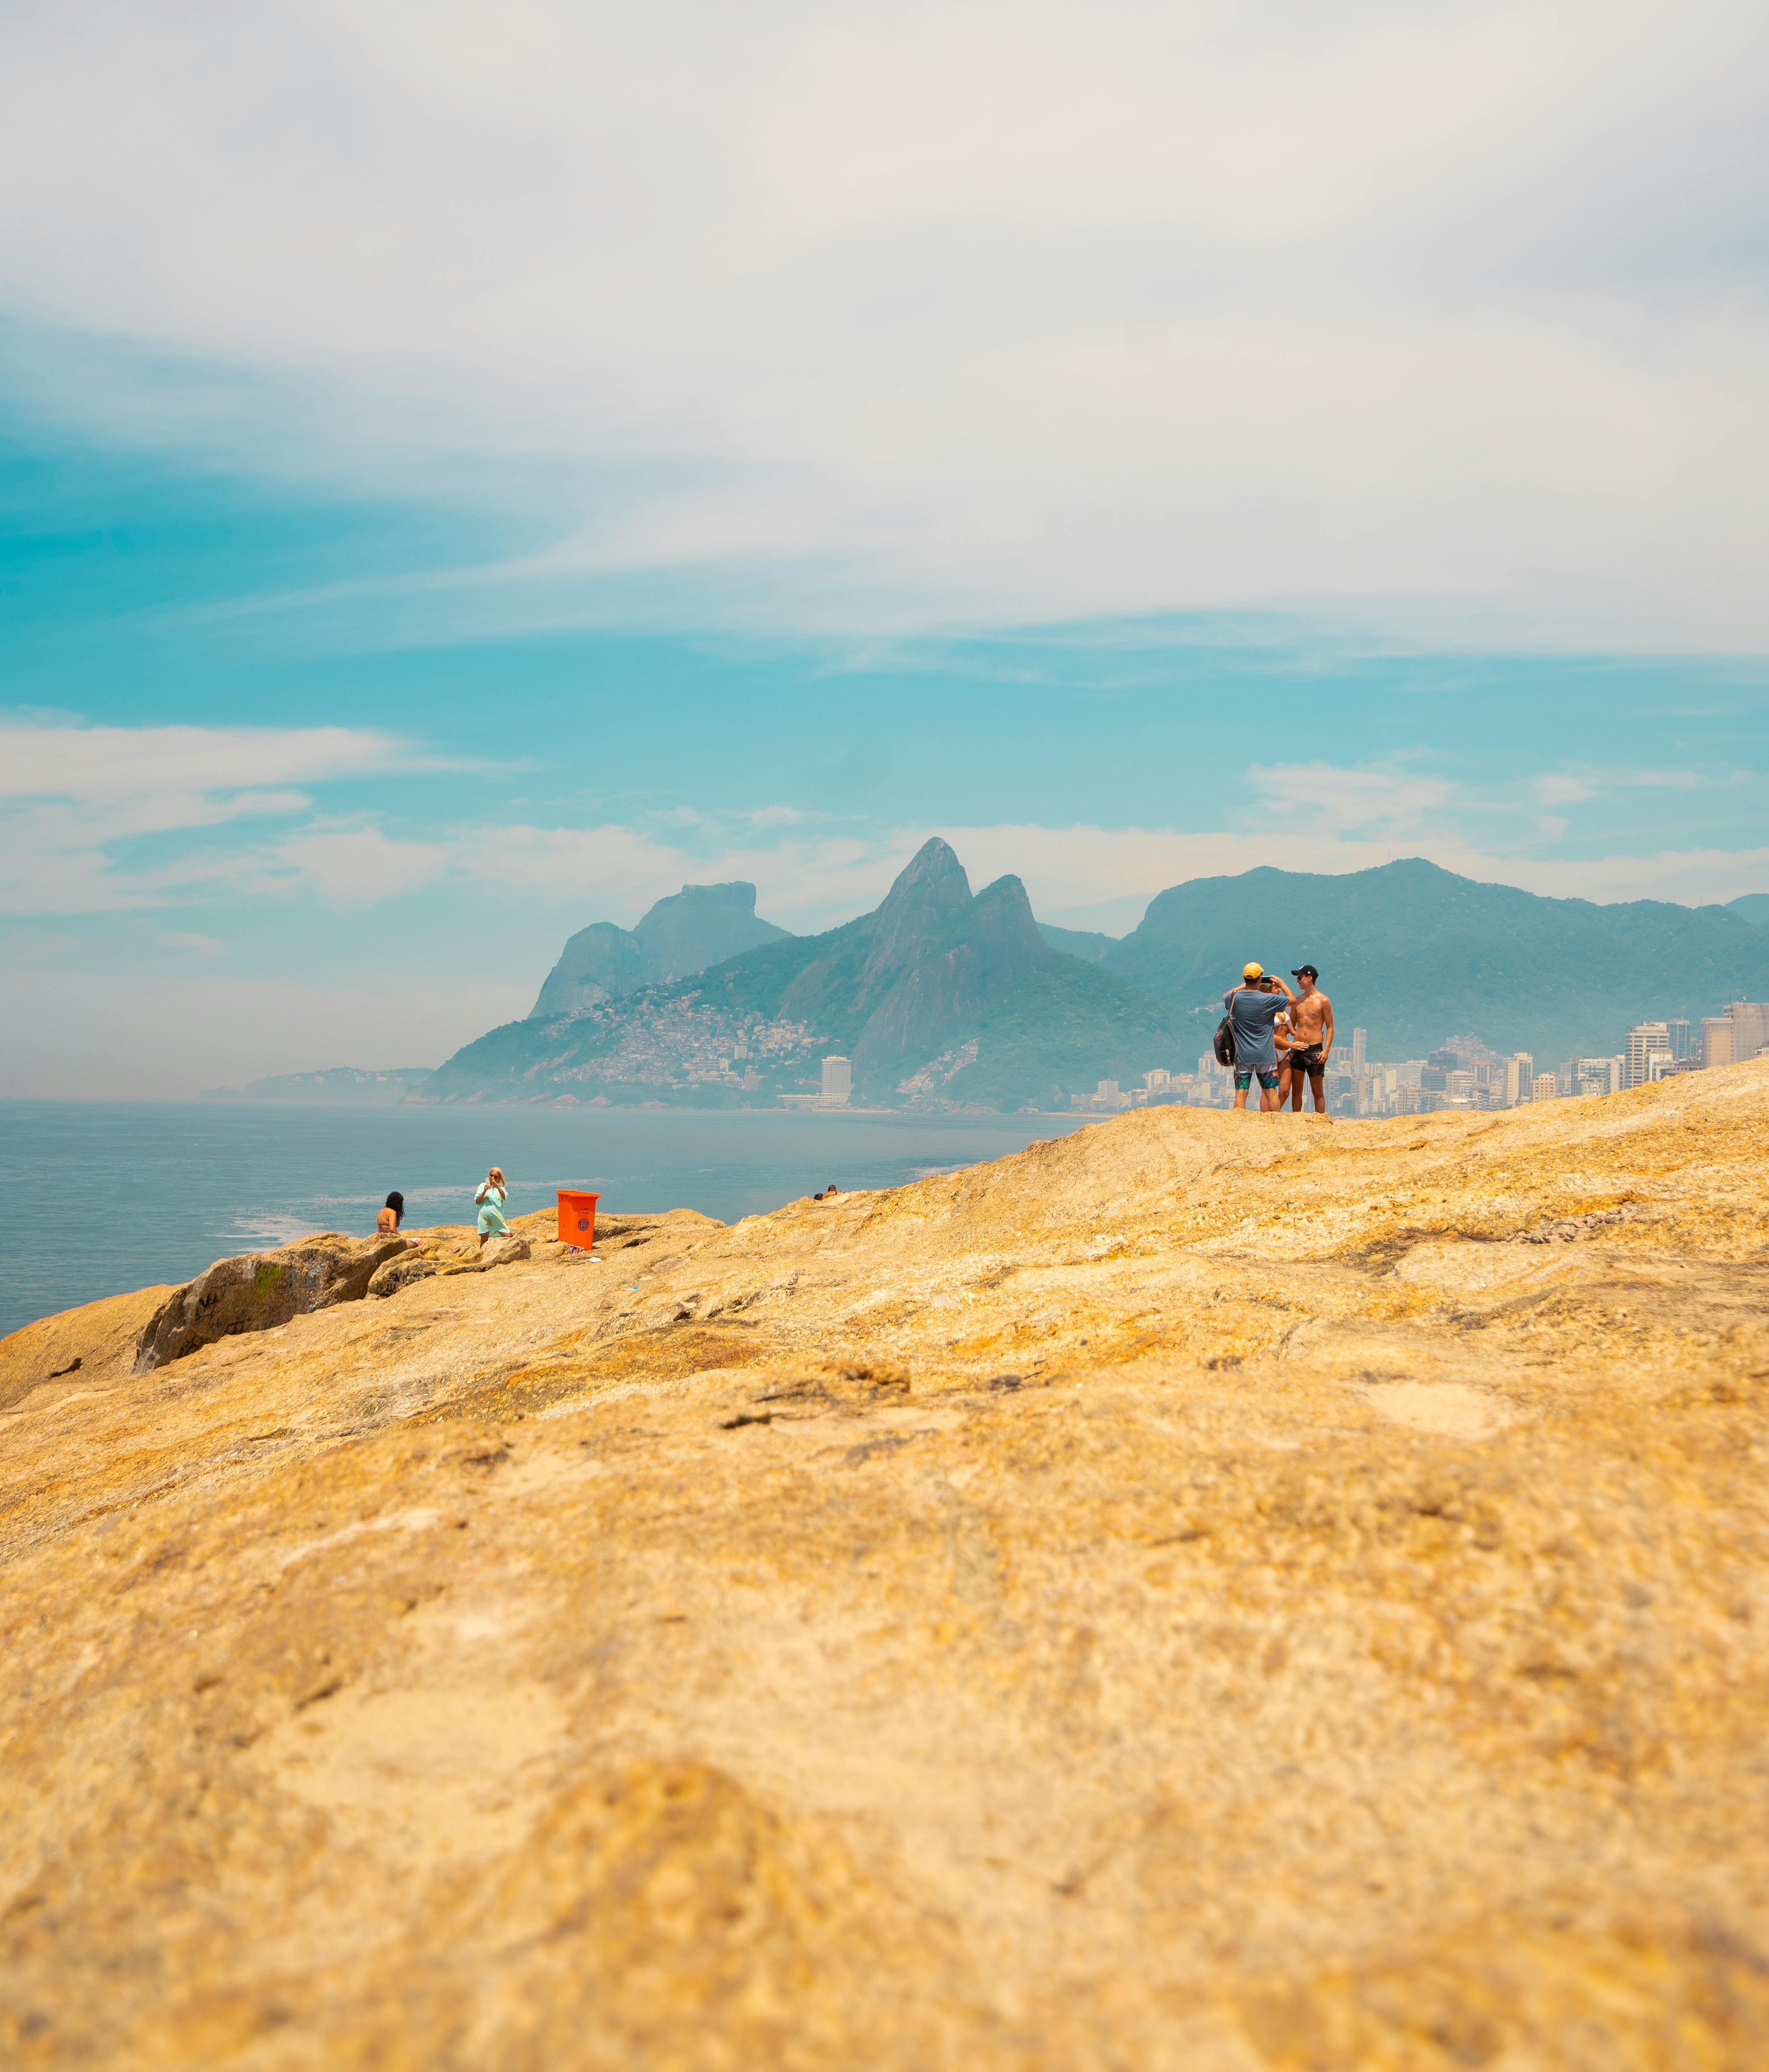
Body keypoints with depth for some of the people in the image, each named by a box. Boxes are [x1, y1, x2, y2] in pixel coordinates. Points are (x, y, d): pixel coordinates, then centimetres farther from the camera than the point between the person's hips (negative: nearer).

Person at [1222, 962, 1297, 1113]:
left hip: (1243, 1054, 2)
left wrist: (1243, 985, 27)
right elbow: (1293, 999, 5)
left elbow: (1225, 996, 23)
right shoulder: (1268, 1000, -10)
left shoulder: (1235, 997, -3)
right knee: (1270, 1091, 8)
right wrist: (1282, 984, 20)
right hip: (1265, 1054, -1)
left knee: (1241, 1092, 0)